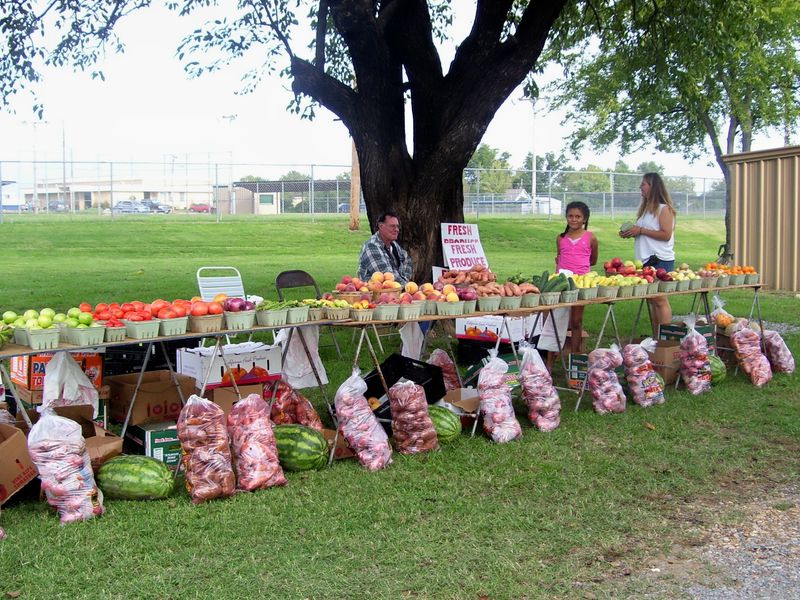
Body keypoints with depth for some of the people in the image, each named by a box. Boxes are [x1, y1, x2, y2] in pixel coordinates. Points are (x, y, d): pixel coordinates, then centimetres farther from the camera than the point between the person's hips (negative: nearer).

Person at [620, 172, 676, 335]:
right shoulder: (645, 208, 19)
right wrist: (631, 233, 6)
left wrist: (640, 231, -16)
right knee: (652, 300, 8)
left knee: (660, 300, -11)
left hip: (660, 260, -9)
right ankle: (656, 339, 12)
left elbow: (666, 235, -16)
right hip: (646, 260, 9)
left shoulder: (664, 208, -7)